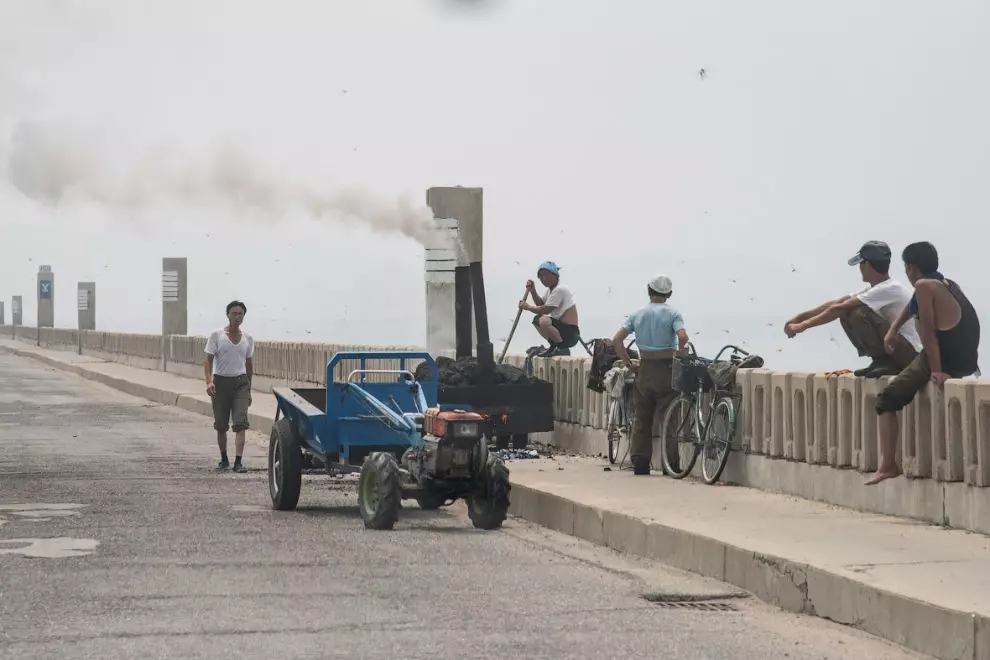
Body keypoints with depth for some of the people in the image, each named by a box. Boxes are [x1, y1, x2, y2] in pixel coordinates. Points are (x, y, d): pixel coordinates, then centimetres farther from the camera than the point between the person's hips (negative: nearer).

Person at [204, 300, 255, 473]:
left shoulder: (248, 339, 7)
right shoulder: (216, 336, -2)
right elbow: (209, 361, -3)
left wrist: (249, 390, 18)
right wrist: (209, 381, -19)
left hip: (240, 382, 1)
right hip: (221, 381, -1)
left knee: (241, 423, -12)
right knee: (221, 425, 8)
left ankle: (238, 462, -17)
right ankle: (224, 459, 25)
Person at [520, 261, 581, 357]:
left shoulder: (560, 289, -17)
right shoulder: (550, 289, 15)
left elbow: (546, 310, -20)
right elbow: (541, 304, 26)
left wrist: (528, 307, -7)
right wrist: (533, 291, 11)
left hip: (571, 333, -11)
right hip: (561, 327, 11)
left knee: (544, 321, -33)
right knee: (537, 319, 24)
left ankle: (563, 348, -16)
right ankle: (554, 346, 17)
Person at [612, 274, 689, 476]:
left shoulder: (637, 314, 6)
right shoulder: (672, 314, -5)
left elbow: (616, 340, 0)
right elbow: (682, 336, -22)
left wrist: (628, 364, 6)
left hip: (644, 369, 4)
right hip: (666, 369, -3)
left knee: (641, 419, 10)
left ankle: (639, 463, 8)